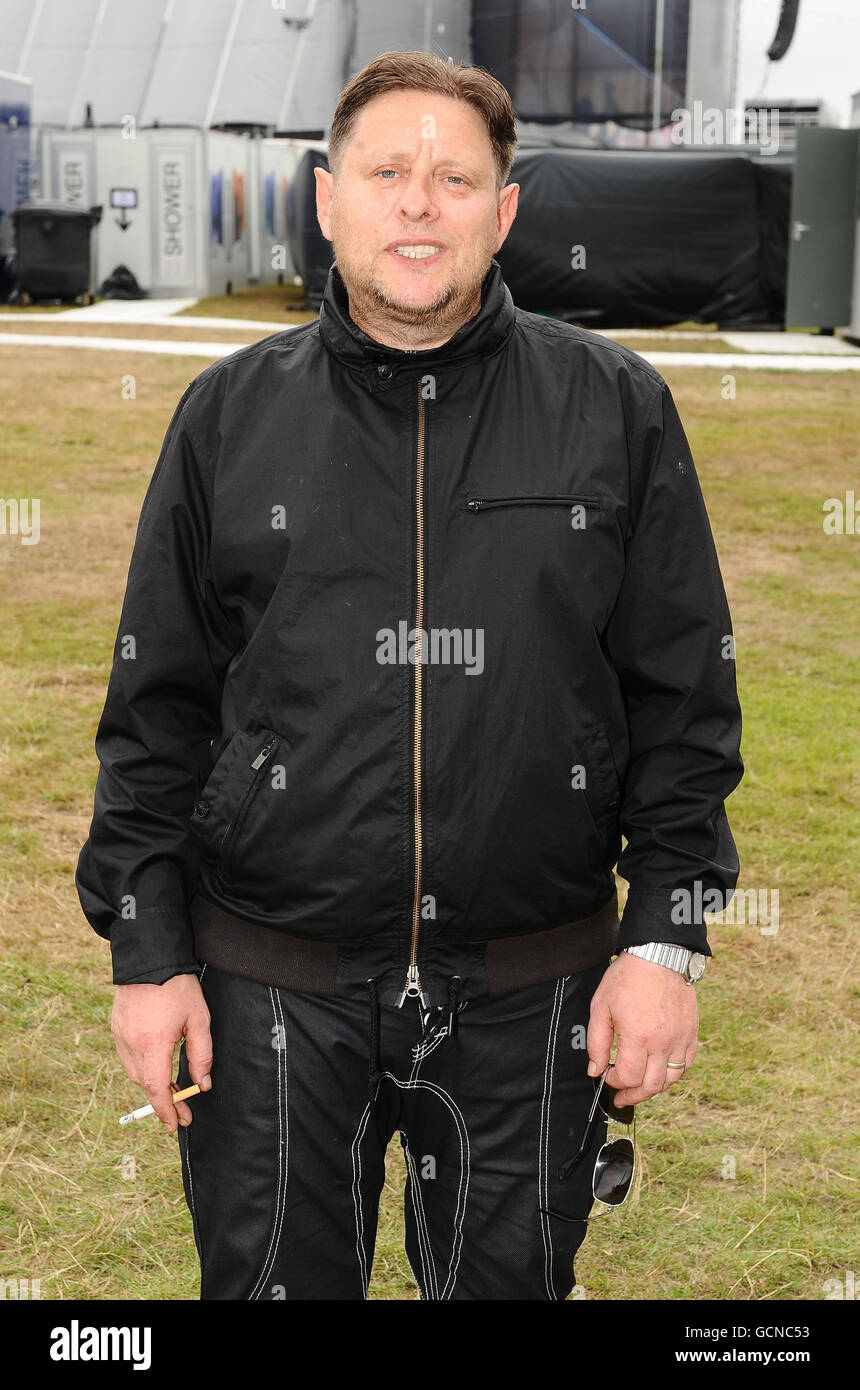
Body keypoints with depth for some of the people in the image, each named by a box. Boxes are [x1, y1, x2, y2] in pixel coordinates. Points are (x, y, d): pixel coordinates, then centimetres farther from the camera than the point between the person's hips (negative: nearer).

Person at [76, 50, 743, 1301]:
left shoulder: (615, 408, 1)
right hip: (272, 986, 1)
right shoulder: (230, 414, 3)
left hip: (532, 997, 0)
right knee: (272, 1277, 13)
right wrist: (146, 949, 1)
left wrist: (668, 935, -3)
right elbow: (156, 711, 5)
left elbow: (683, 696, 2)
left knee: (511, 1281, 15)